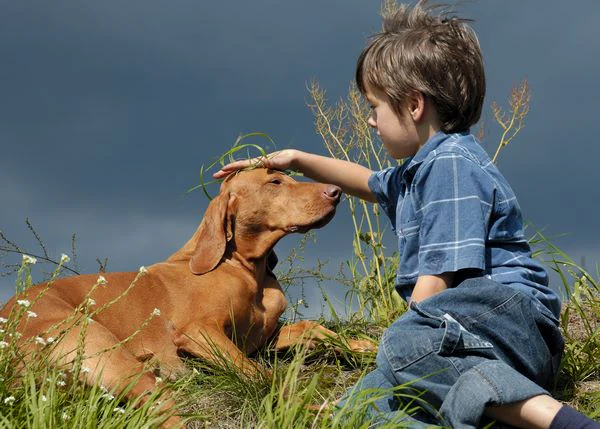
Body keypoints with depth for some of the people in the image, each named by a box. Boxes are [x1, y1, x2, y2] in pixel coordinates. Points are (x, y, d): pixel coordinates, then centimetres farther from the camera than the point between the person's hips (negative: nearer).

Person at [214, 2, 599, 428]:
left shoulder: (452, 163, -9)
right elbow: (367, 181, 47)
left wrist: (401, 346, -11)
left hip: (514, 316, -9)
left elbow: (441, 275, -17)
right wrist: (296, 159, 51)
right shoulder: (415, 172, 23)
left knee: (404, 345, -39)